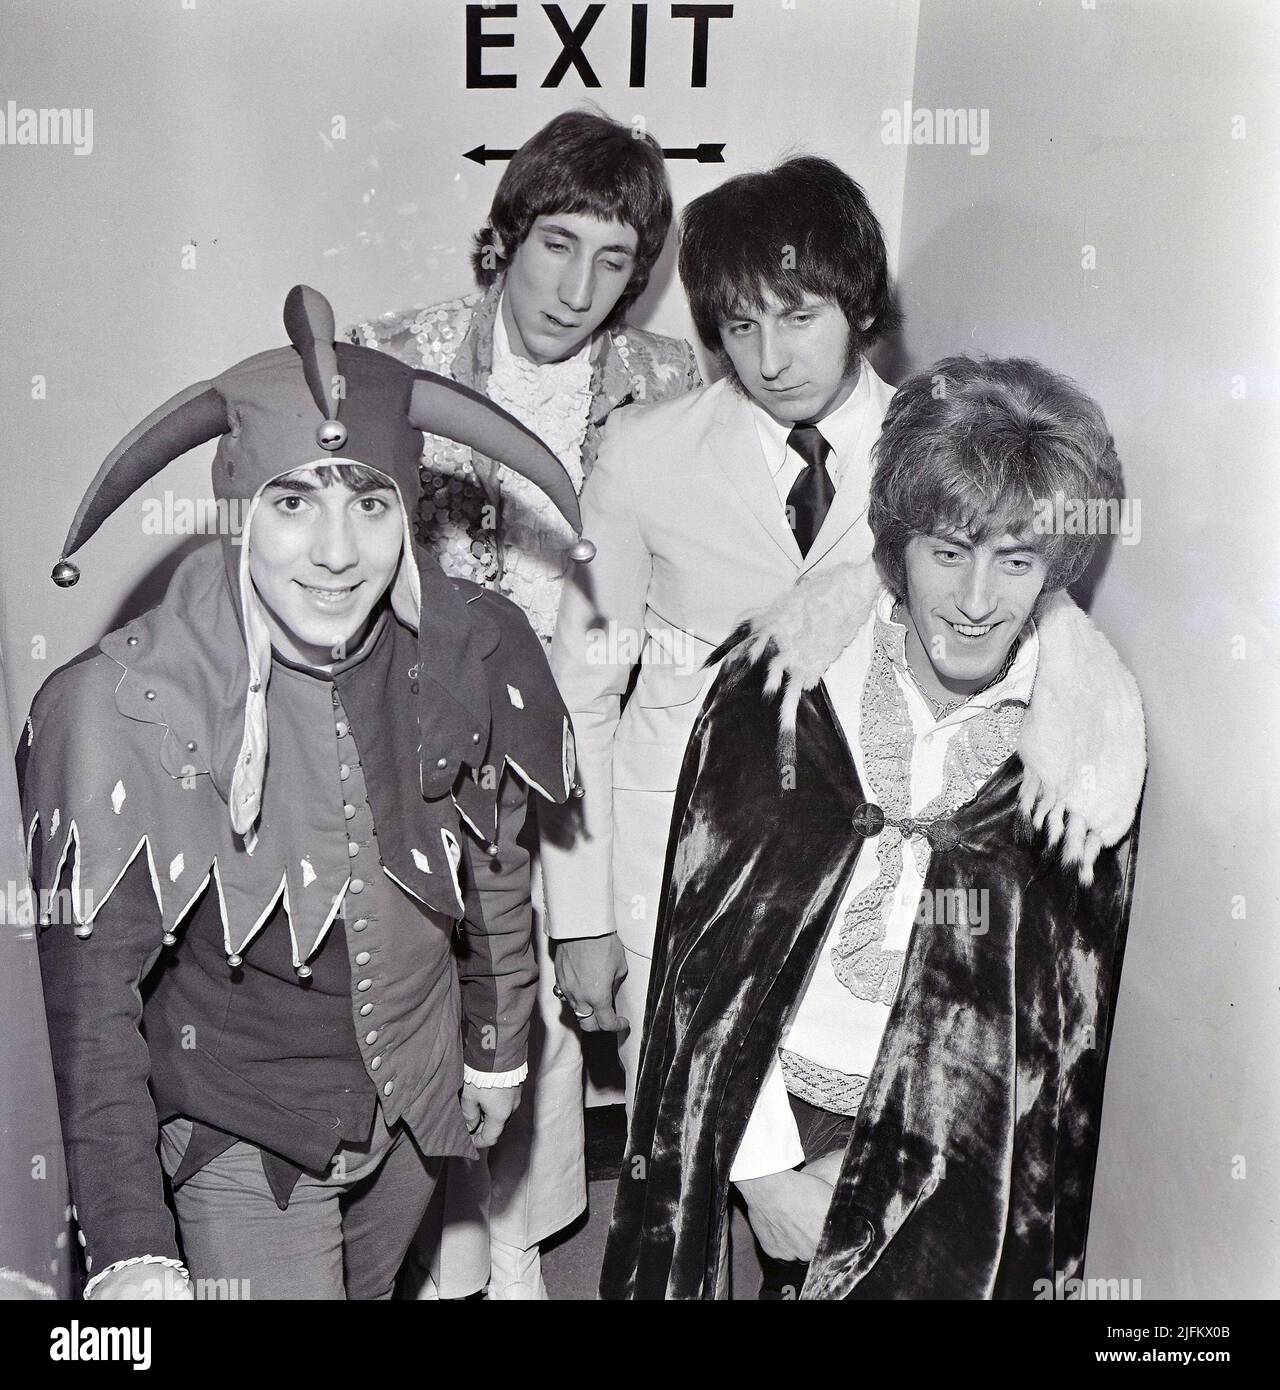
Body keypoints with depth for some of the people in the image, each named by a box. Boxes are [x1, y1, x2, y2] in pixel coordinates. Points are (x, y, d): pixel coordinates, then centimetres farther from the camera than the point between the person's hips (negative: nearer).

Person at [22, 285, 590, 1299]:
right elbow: (91, 1001, -18)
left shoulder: (469, 653, -17)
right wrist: (130, 1255, -21)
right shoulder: (129, 710, -27)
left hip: (418, 1100, 4)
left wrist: (497, 1051, 11)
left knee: (375, 1287, 28)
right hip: (240, 1135, -4)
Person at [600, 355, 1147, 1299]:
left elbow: (1055, 1013, -3)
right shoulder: (783, 677, -12)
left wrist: (871, 1174, -8)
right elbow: (710, 933, -8)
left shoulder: (1093, 742, -10)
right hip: (777, 1110, 0)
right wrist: (765, 1167, -9)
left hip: (956, 1163, 1)